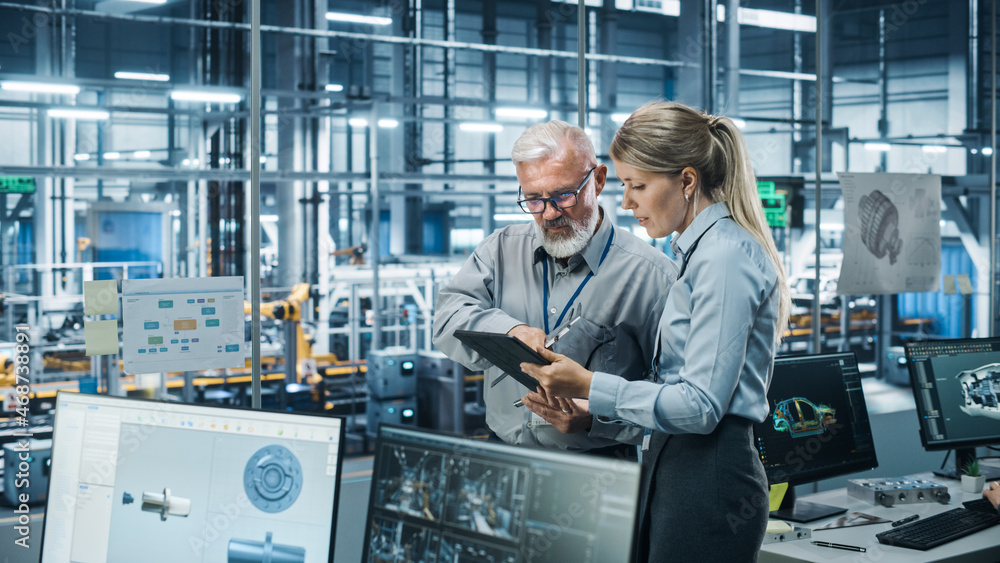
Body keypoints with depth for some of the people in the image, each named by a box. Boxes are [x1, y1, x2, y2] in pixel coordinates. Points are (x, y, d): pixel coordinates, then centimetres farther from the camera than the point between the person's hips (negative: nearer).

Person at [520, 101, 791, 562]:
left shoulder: (726, 257, -14)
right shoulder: (696, 251, 16)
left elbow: (701, 405, -20)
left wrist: (589, 386, -19)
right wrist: (587, 413, 11)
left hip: (709, 483, -9)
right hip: (672, 466, 9)